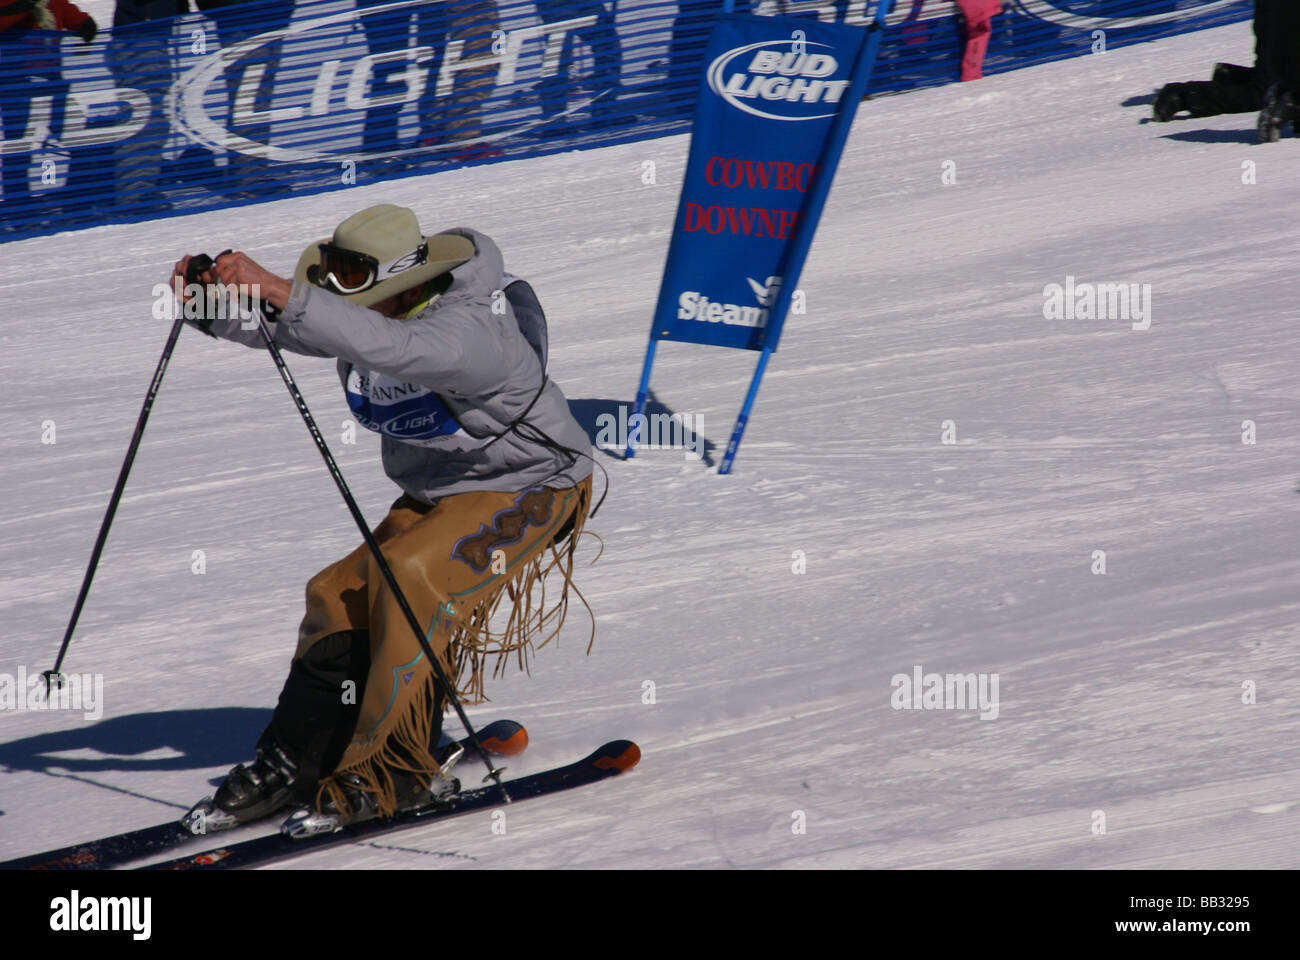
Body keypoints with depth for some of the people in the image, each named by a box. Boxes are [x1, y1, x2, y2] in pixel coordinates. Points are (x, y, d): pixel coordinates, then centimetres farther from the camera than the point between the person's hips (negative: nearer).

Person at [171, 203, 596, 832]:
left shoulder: (471, 329, -33)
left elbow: (390, 345, -52)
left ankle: (399, 772, -22)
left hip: (526, 491, -9)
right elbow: (268, 325, -11)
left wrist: (278, 290, -60)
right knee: (341, 596, -5)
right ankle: (288, 764, 3)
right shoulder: (360, 311, -8)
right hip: (435, 495, 9)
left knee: (407, 576, -28)